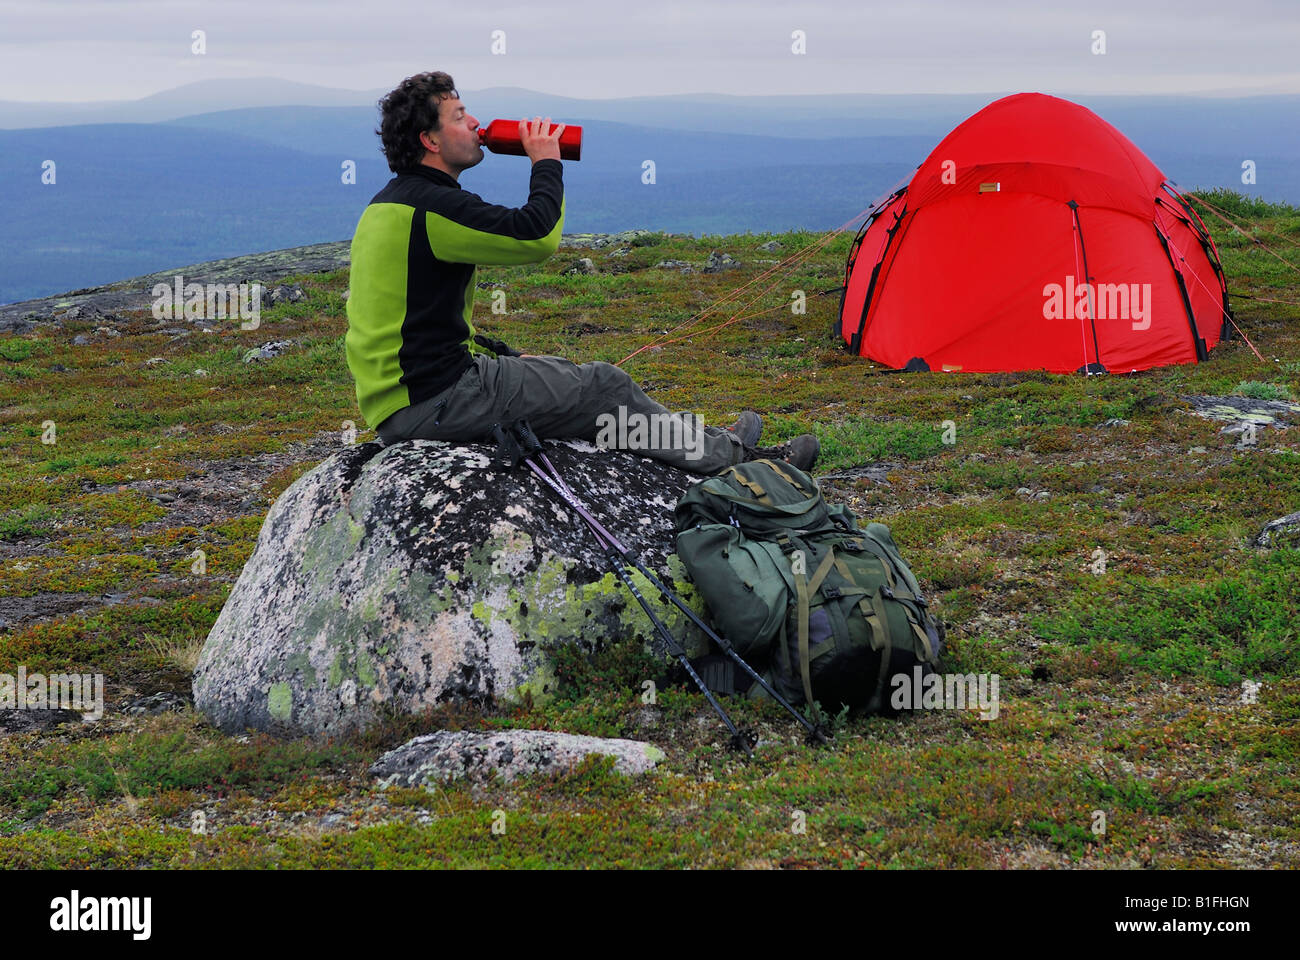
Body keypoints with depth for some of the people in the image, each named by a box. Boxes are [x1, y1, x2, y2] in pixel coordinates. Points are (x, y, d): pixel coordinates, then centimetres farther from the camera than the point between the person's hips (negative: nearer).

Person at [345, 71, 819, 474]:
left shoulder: (391, 203, 15)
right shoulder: (432, 205, -20)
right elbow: (536, 235, -23)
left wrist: (501, 355, 21)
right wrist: (546, 162, -5)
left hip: (395, 394, 11)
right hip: (435, 401, -11)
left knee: (561, 372, 21)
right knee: (602, 387, -1)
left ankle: (701, 440, 29)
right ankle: (726, 455, 14)